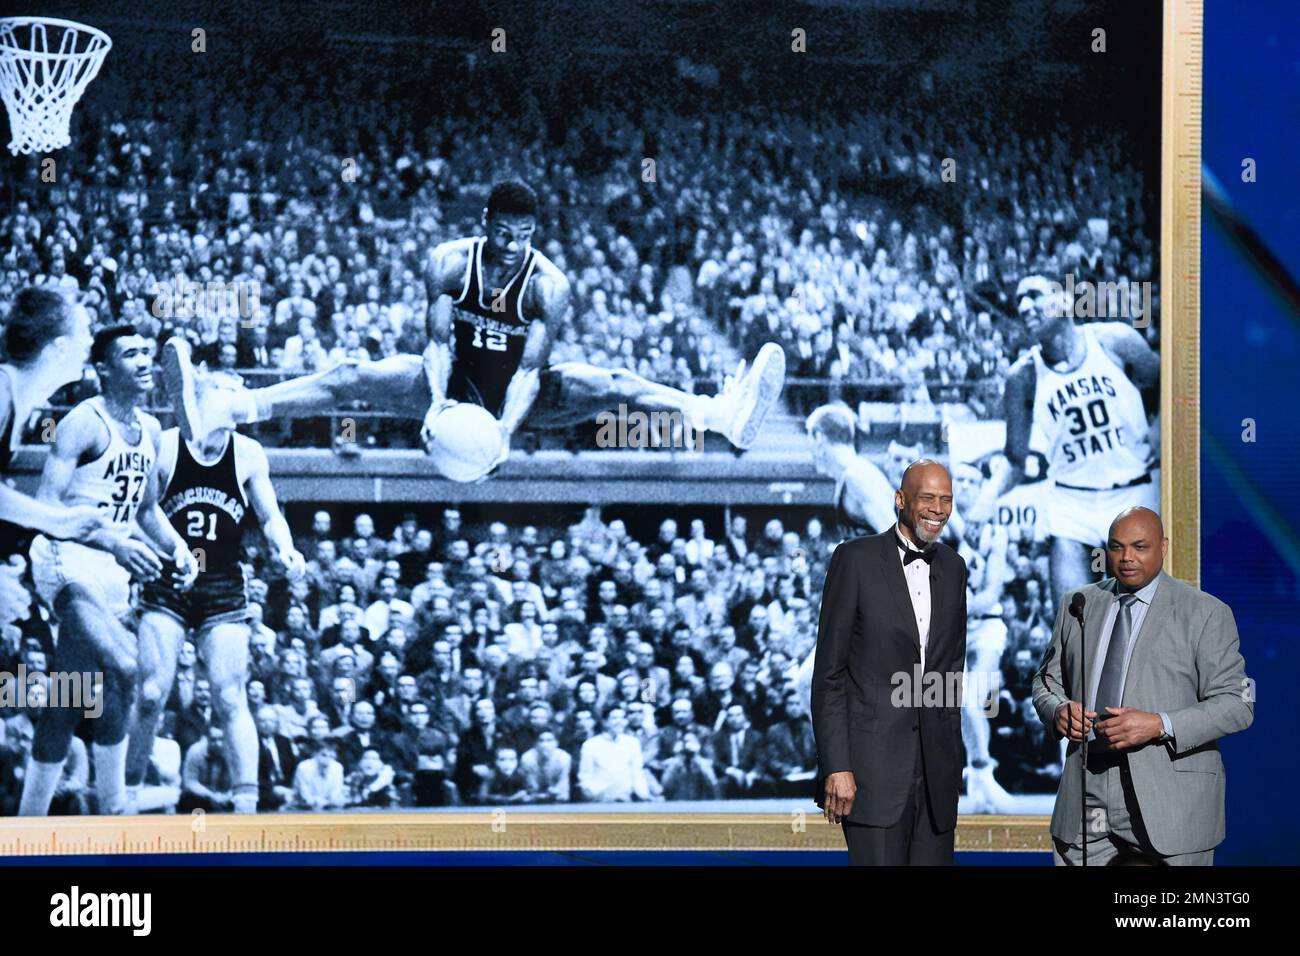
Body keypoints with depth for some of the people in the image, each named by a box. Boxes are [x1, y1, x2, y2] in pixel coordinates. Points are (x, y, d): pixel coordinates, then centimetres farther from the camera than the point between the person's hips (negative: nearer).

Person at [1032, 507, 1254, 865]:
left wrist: (1160, 726, -20)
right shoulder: (1077, 605, 12)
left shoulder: (1206, 614, -1)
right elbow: (1047, 680, 19)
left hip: (1169, 803, -3)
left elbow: (1236, 703, -6)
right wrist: (1058, 709, -6)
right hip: (1085, 800, 3)